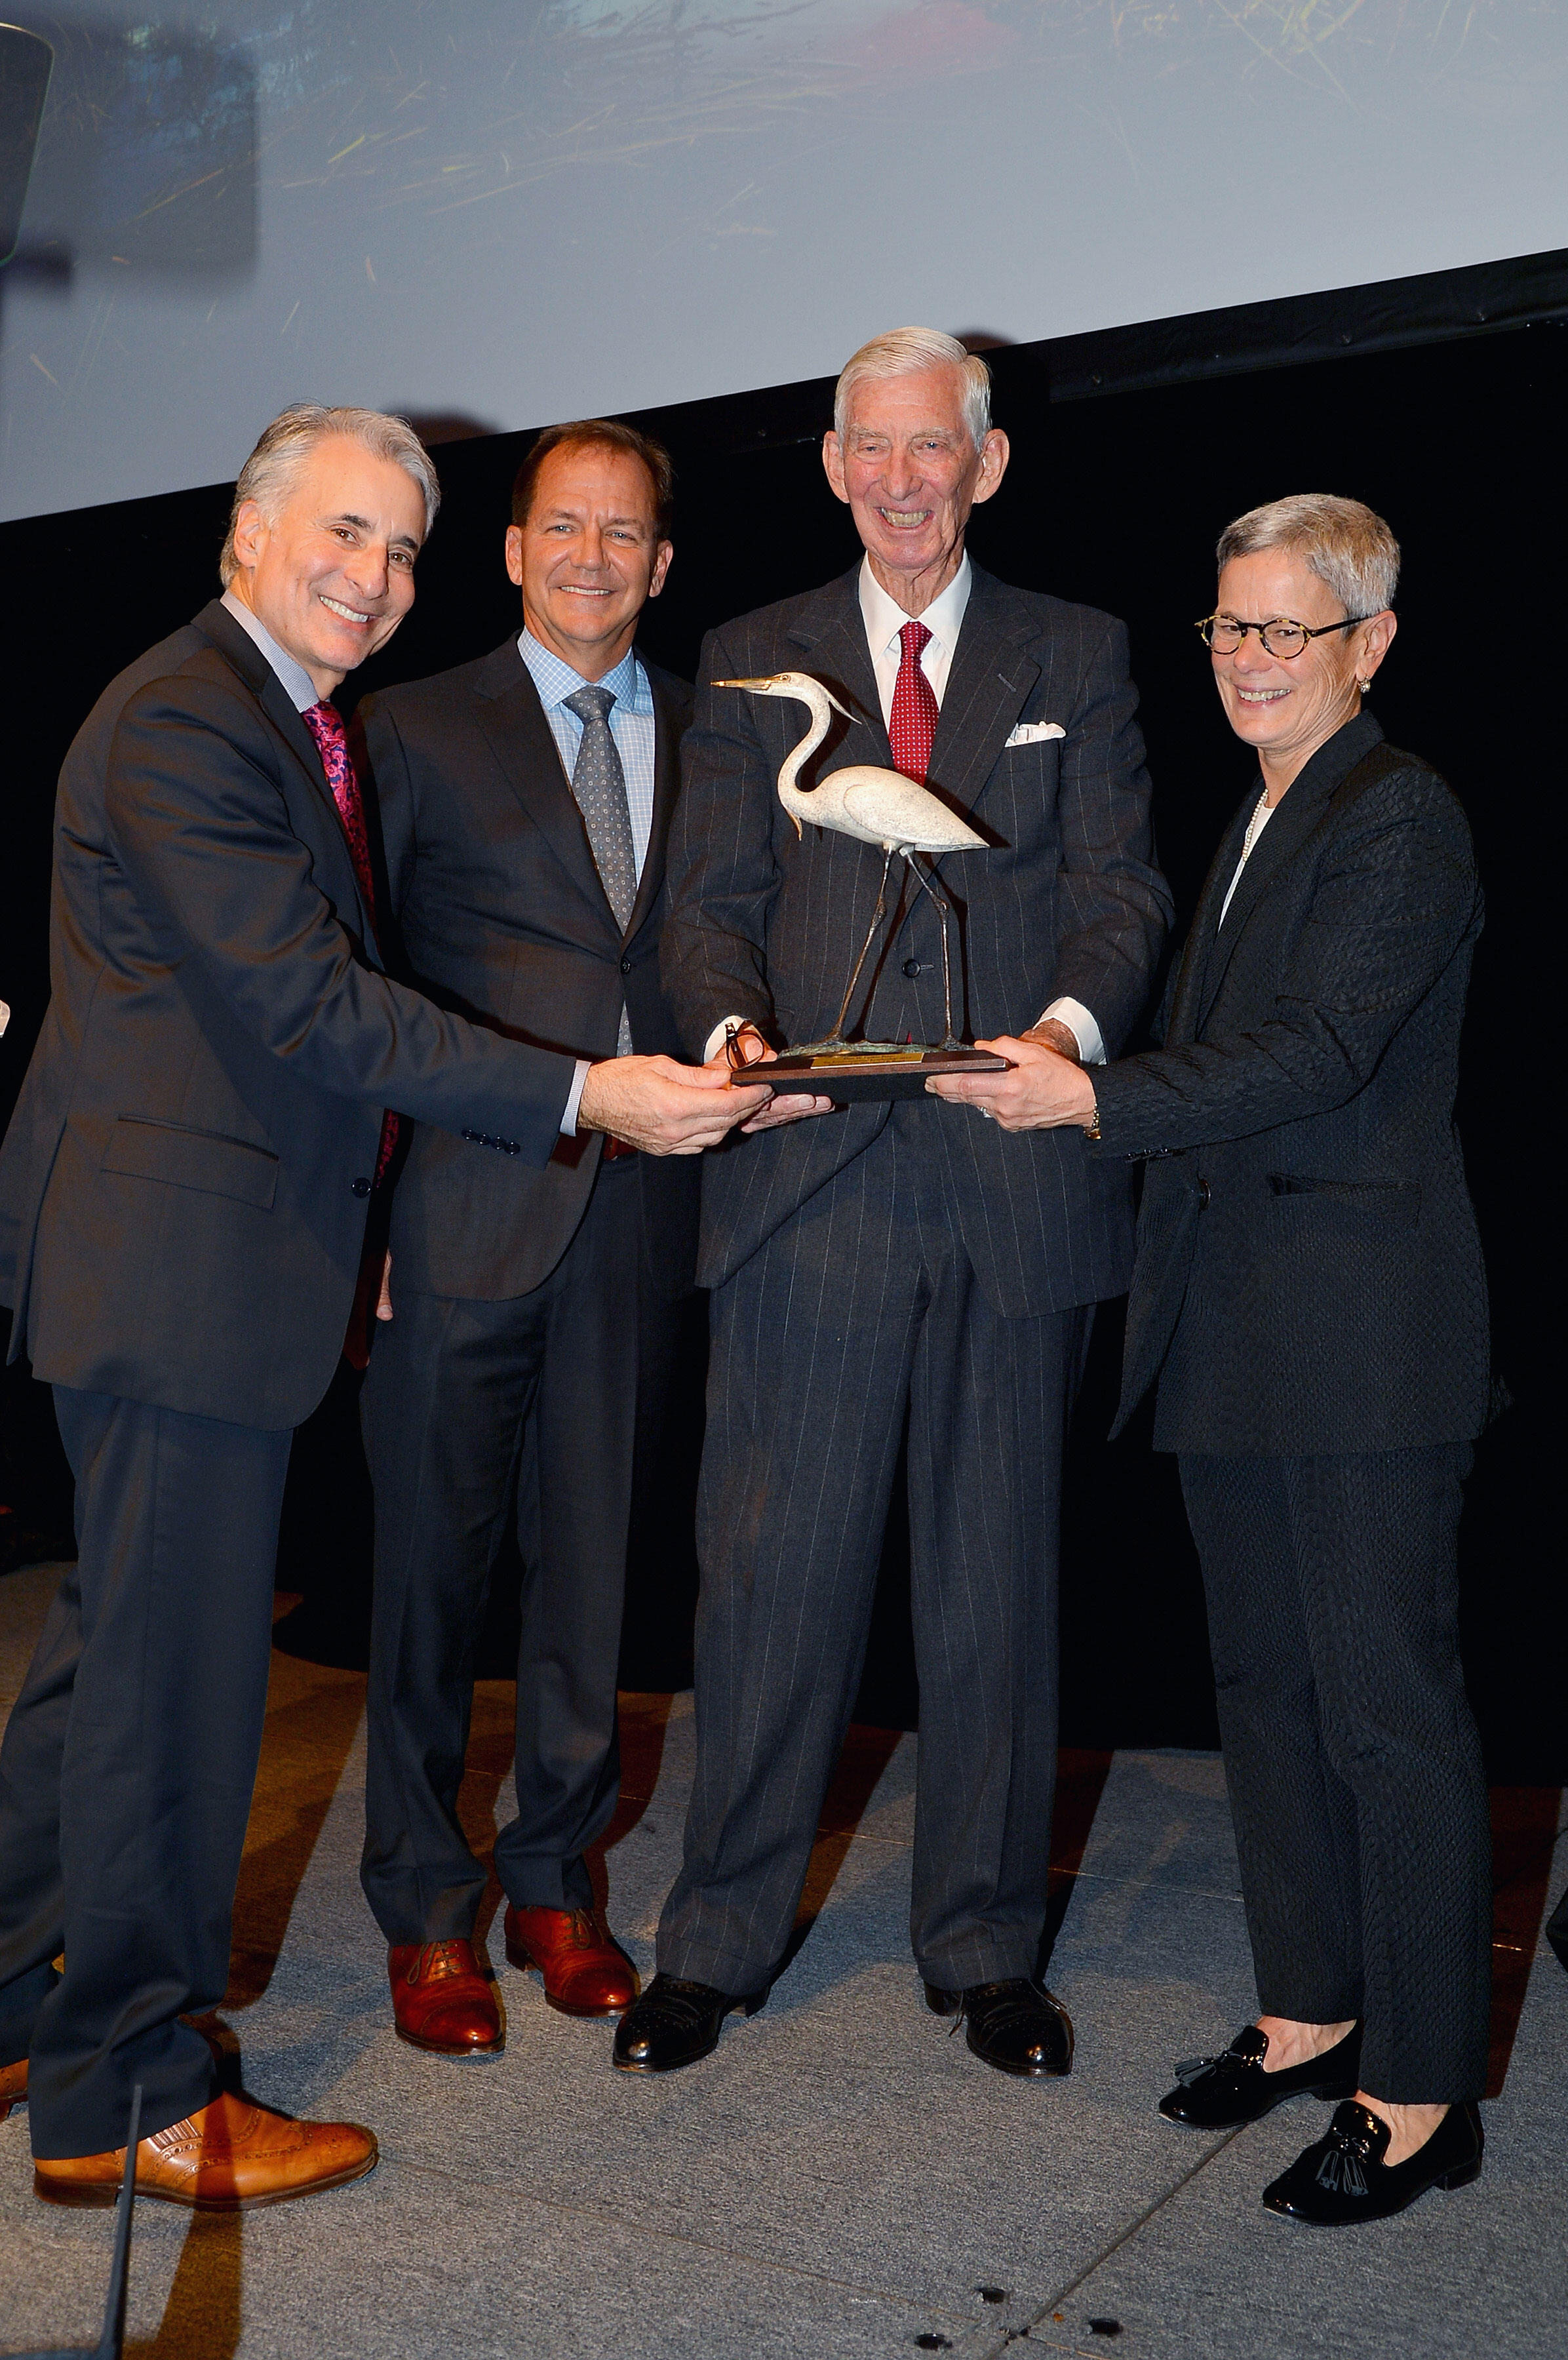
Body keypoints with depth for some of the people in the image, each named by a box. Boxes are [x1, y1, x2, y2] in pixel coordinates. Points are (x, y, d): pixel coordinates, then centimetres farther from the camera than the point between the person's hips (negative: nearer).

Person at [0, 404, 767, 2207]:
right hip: (173, 1261, -11)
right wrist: (583, 1094, -23)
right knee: (171, 1668, -1)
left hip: (213, 1254, 11)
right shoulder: (177, 723, -15)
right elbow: (307, 1001, -23)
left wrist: (365, 1201, 17)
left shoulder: (298, 725, 18)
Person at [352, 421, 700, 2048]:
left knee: (593, 1559, 11)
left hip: (639, 1202, 3)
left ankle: (553, 1882, 28)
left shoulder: (709, 734, 14)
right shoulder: (418, 729, 5)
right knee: (434, 1562, 4)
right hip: (469, 1202, -2)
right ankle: (424, 1912, 21)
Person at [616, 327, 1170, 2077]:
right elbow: (711, 904, 6)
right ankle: (719, 1937, 22)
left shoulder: (1078, 656, 12)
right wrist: (733, 1034, -16)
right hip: (809, 1169, 0)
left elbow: (1120, 886, 3)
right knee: (771, 1569, 3)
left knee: (998, 1576, 9)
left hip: (1018, 1182, 1)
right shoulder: (751, 662, 13)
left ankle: (984, 1948, 26)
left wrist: (1076, 1021, -19)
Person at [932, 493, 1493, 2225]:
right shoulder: (1257, 823, 19)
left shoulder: (1399, 818, -9)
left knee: (1385, 1703, -1)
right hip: (1235, 1327, 9)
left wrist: (1098, 1100, -25)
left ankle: (1420, 2094, 12)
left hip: (1362, 1333, -9)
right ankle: (1310, 2012, 30)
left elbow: (1318, 1048, -20)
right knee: (1265, 1680, 15)